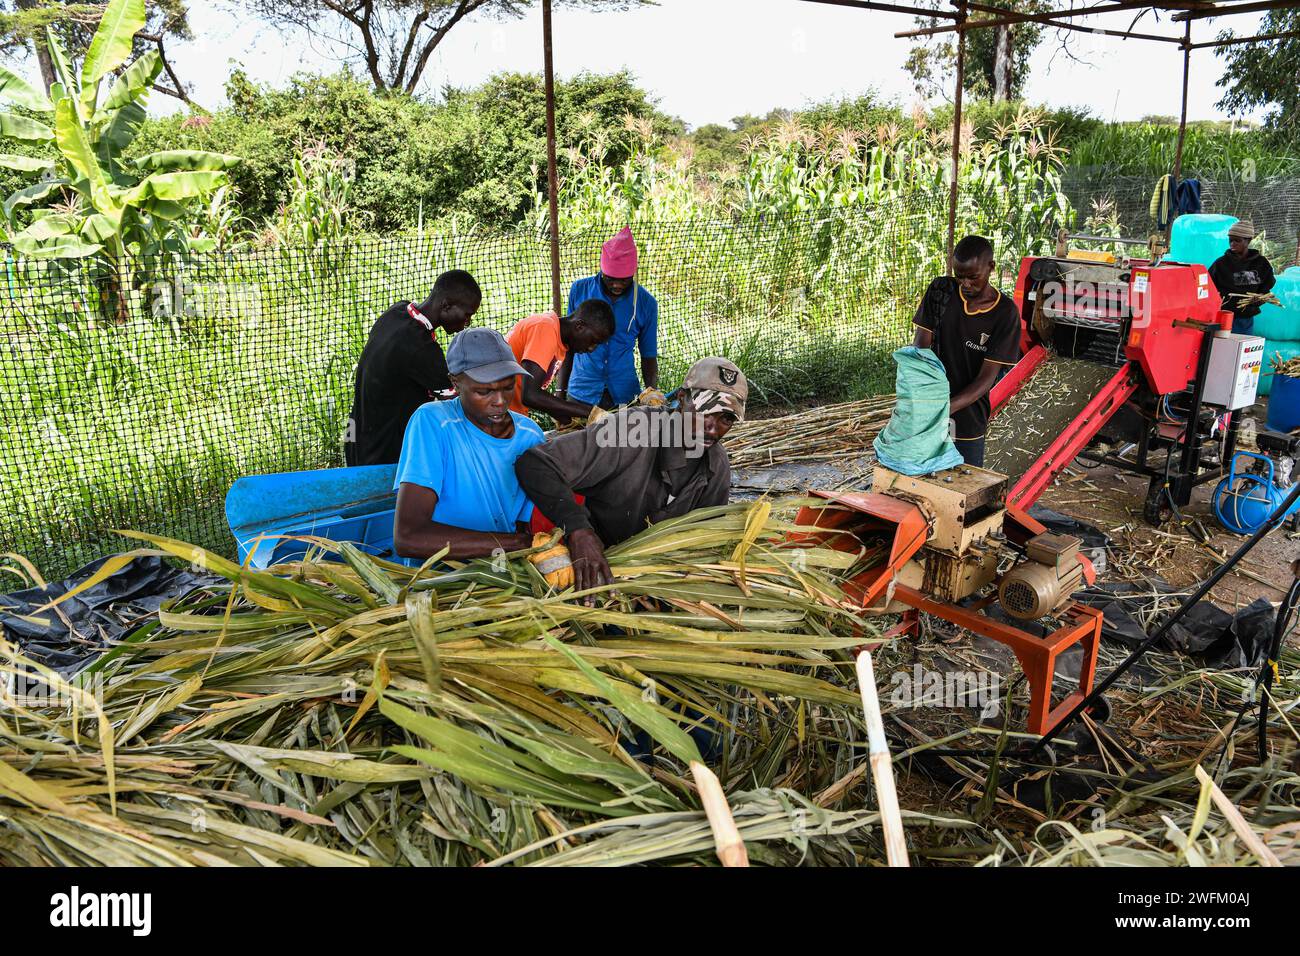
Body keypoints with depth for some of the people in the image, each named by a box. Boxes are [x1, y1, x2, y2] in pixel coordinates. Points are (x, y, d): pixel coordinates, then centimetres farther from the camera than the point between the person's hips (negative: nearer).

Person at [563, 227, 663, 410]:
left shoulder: (646, 303, -2)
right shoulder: (579, 290, -1)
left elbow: (649, 356, 6)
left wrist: (653, 392, -11)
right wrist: (561, 391, 4)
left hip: (625, 395, 0)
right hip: (580, 394, 0)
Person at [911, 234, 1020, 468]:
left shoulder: (1005, 313, -10)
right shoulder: (940, 291, -3)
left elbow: (987, 377, -13)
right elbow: (920, 346, -7)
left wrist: (948, 407, -30)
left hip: (968, 417, -1)